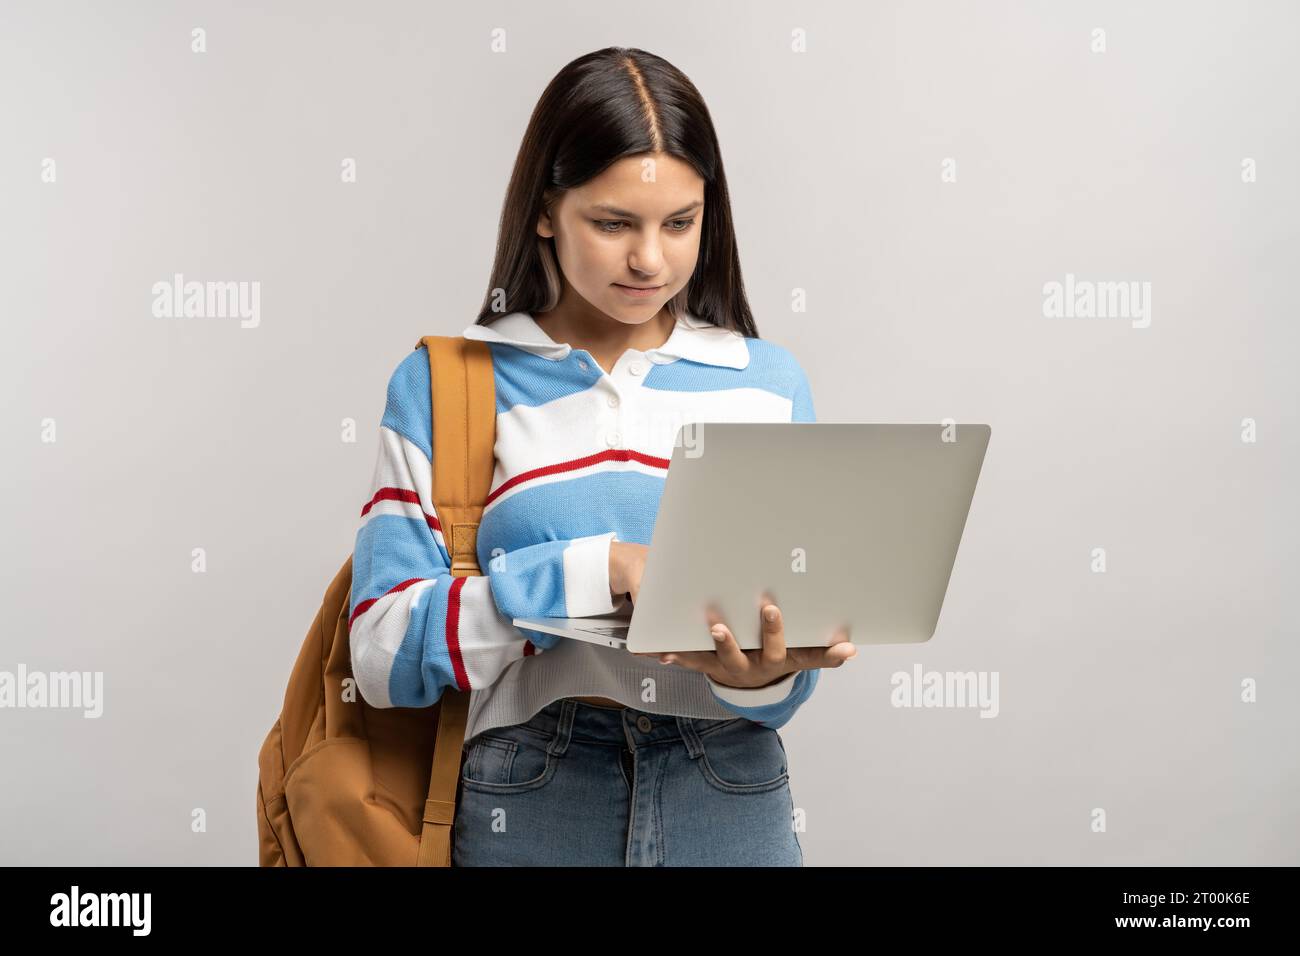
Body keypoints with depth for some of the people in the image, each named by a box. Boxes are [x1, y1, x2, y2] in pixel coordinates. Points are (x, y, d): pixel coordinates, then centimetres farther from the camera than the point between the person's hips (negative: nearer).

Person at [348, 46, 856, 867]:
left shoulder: (770, 384, 3)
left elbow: (791, 633, 2)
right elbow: (384, 652, -11)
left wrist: (761, 676, -21)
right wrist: (600, 570, -22)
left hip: (733, 810, 2)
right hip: (526, 810, -2)